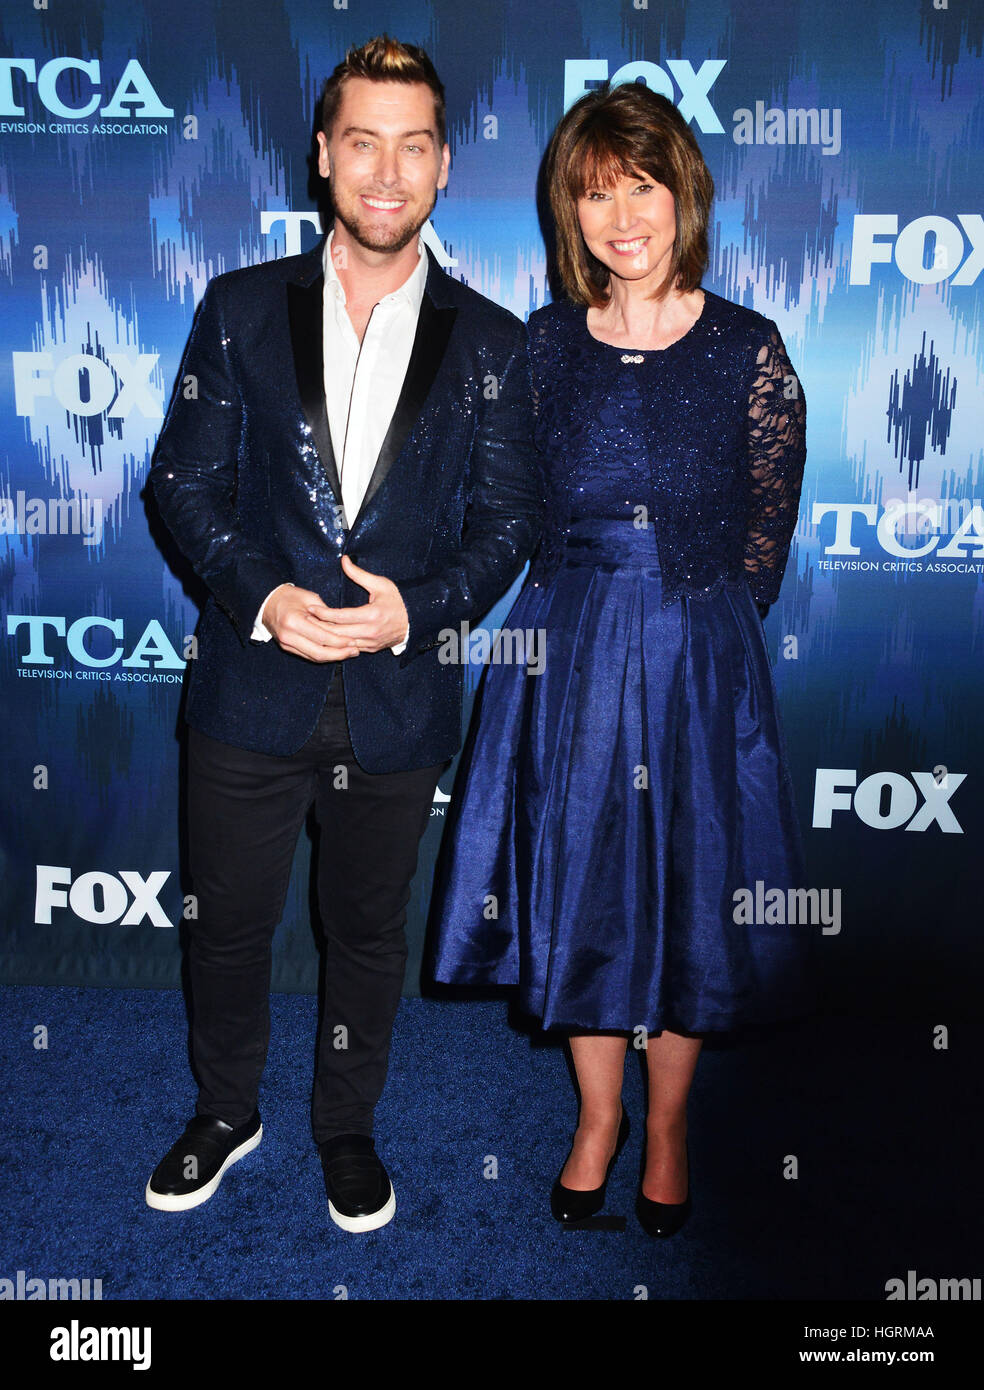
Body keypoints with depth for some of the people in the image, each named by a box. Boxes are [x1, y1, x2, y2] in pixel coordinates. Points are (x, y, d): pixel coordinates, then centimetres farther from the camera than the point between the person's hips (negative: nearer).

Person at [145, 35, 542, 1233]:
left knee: (368, 931, 16)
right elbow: (184, 480, 0)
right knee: (227, 923, 15)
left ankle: (347, 1127, 40)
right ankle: (225, 1114, 41)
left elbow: (509, 521, 1)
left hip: (400, 698, 0)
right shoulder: (241, 309, 2)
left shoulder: (489, 344, 2)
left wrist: (416, 607, -17)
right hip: (252, 685, 1)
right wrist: (260, 596, -17)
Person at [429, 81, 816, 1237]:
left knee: (689, 890, 9)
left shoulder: (749, 348, -4)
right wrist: (584, 610, 7)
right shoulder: (541, 342, 1)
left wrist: (693, 618, 4)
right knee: (577, 881, 9)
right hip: (565, 649, 2)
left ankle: (668, 1125, 32)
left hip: (701, 654, -1)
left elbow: (768, 526, 3)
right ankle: (598, 1114, 32)